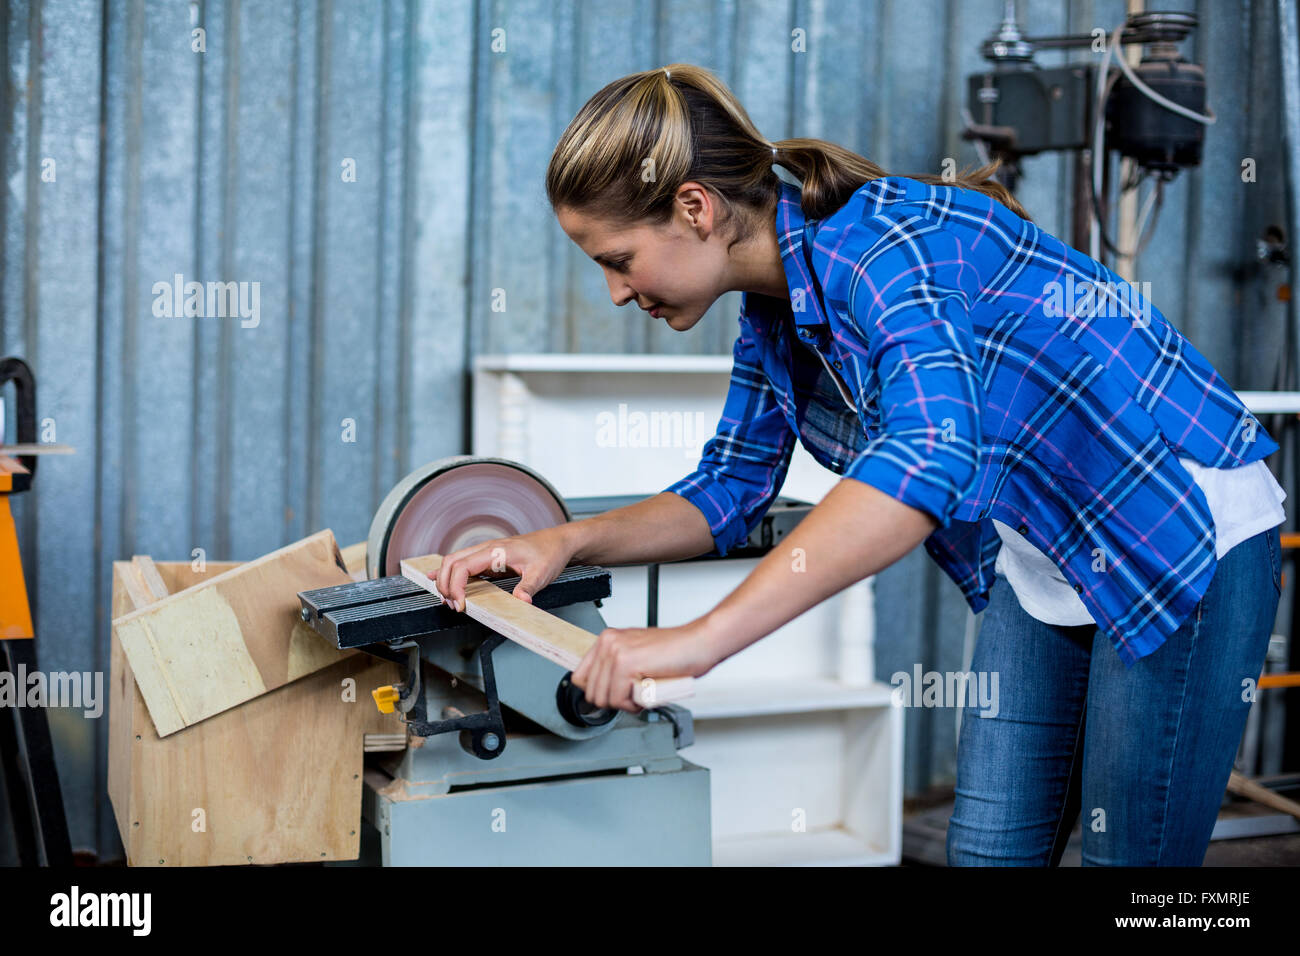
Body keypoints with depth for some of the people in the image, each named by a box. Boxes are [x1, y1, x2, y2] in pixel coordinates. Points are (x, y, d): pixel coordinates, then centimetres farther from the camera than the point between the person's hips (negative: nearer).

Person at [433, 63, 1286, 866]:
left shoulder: (883, 241, -29)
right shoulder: (772, 307, -1)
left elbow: (929, 458, -47)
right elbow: (729, 490, 9)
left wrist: (700, 639, -52)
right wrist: (568, 542, -8)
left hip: (1184, 528, -8)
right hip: (1039, 562, 8)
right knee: (987, 849, 9)